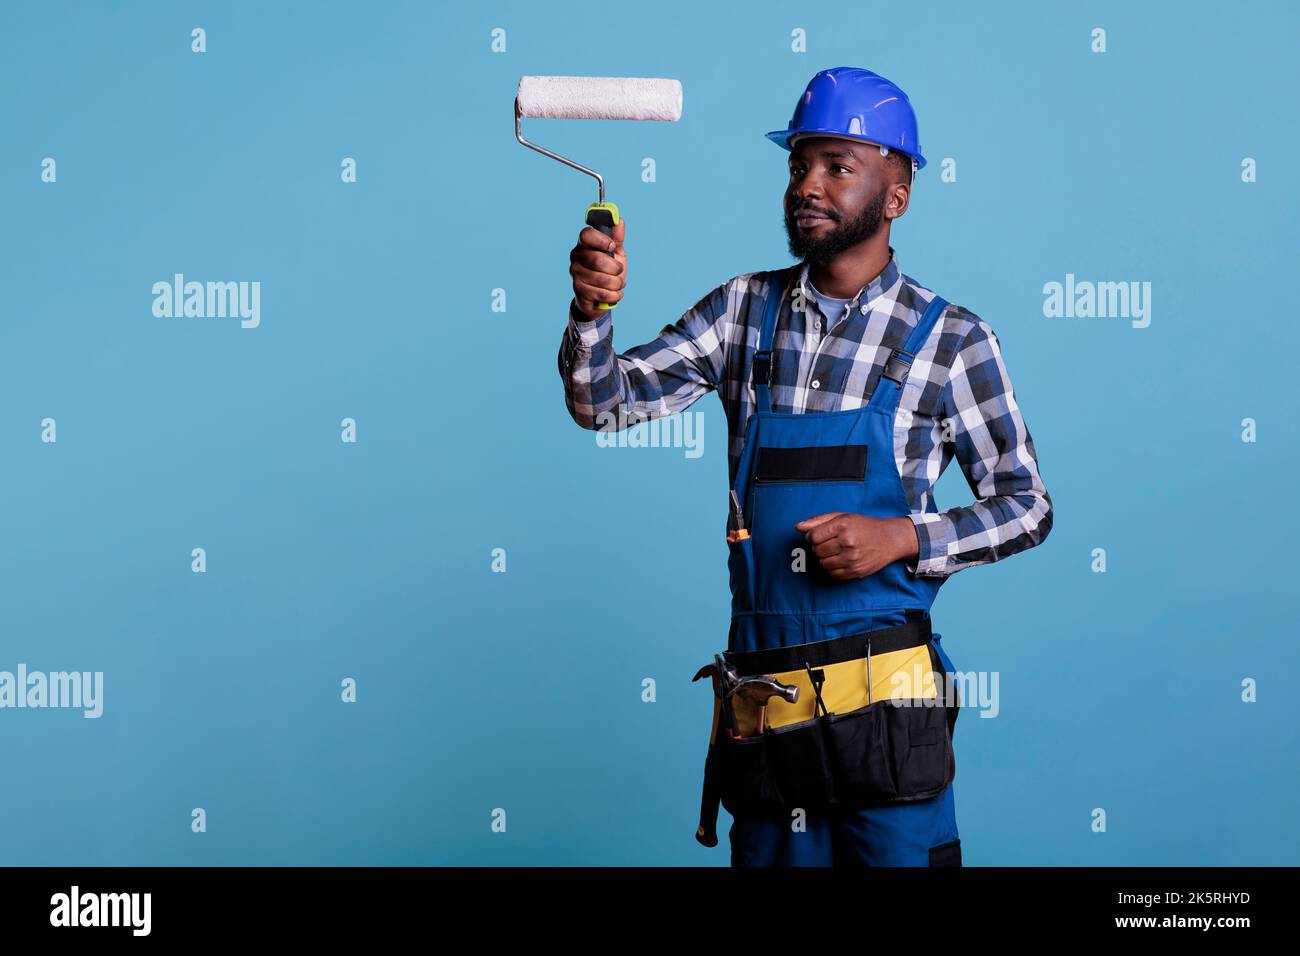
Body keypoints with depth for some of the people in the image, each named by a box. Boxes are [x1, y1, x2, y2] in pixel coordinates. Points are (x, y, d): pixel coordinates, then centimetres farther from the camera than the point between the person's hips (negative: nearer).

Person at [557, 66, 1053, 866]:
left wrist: (905, 538, -14)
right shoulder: (745, 308, 6)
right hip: (761, 683, 3)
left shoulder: (950, 339, -3)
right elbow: (605, 404, 3)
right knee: (767, 857, 14)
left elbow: (1027, 508, 2)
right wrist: (593, 309, -17)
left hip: (882, 692, -3)